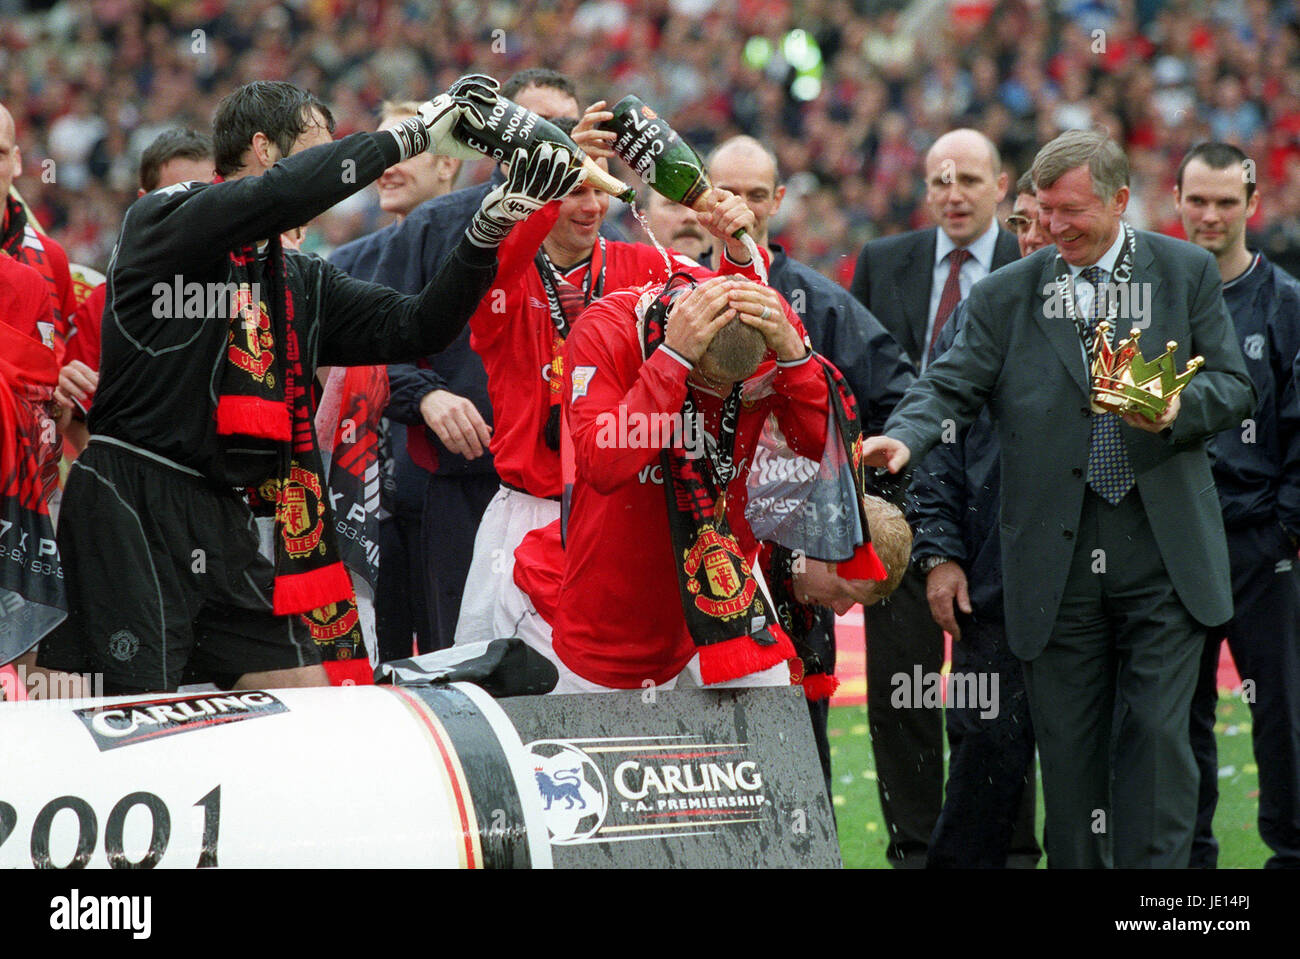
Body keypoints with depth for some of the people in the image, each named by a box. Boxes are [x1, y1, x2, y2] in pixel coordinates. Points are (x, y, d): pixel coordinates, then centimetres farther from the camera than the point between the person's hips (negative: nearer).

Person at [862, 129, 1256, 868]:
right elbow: (953, 385, -1)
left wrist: (1178, 410, -15)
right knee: (1069, 744, 4)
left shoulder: (1187, 273, 7)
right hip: (1057, 562, 1)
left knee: (1157, 733, -5)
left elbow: (1234, 387, 6)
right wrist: (906, 437, -21)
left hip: (1162, 554, -1)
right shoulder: (1007, 295, 7)